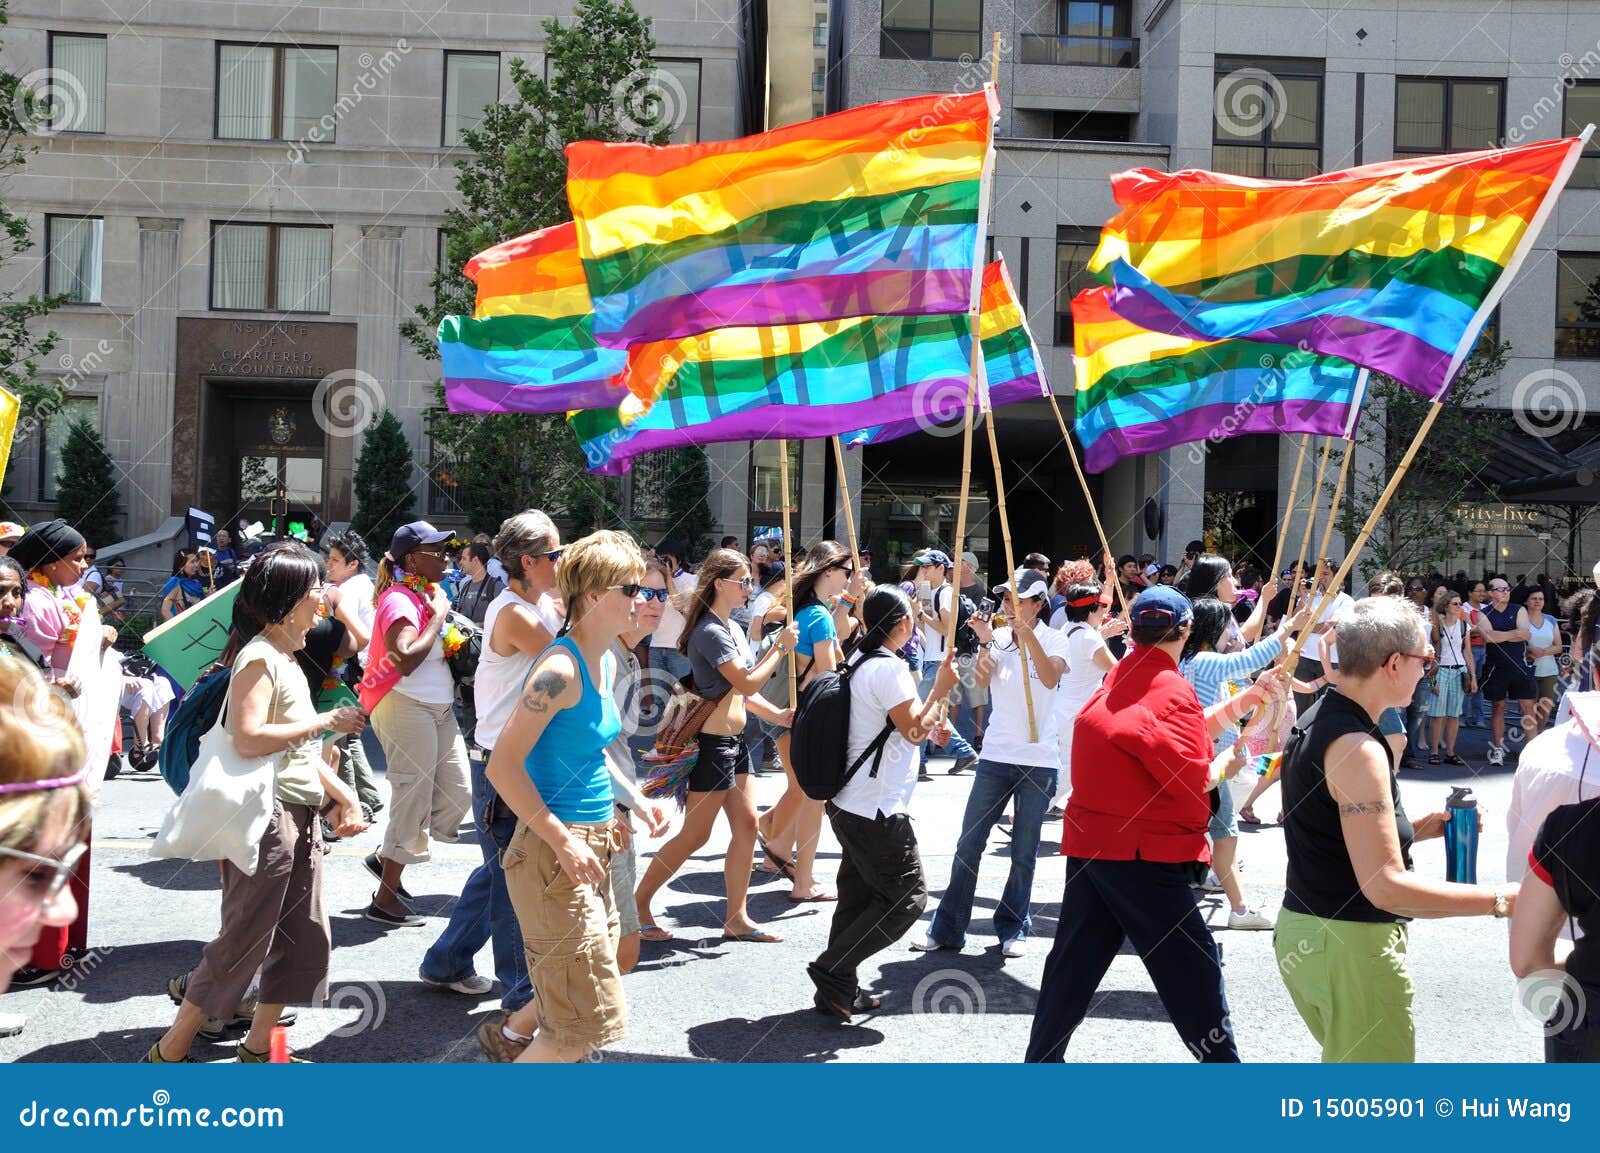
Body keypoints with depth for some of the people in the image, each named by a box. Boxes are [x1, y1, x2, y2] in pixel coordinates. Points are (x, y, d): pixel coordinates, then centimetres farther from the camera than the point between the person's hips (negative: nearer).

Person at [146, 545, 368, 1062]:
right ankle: (169, 1052, 13)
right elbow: (249, 739, -25)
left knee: (305, 940, 10)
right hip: (266, 815, -9)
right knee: (243, 942, -1)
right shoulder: (259, 656, -13)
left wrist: (342, 795, 14)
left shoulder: (287, 658, 16)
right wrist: (325, 720, -19)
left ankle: (256, 1048, 22)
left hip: (301, 818, 9)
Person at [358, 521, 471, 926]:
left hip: (439, 707, 10)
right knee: (413, 798, -3)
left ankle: (386, 858, 25)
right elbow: (406, 659, -30)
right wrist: (437, 615, -21)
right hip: (405, 705, -10)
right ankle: (386, 900, 9)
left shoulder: (429, 593, 14)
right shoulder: (400, 600, -15)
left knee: (458, 792, 10)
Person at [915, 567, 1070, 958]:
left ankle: (1013, 928, 19)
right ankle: (948, 928, 10)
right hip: (995, 756, 2)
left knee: (1024, 852, 5)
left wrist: (1027, 634, -28)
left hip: (1039, 761, -2)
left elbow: (1050, 678, -20)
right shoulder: (998, 637, 6)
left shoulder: (1053, 640, -1)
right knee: (968, 844, 2)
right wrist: (984, 642, -22)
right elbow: (983, 679, -8)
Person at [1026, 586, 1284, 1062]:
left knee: (1074, 961, 15)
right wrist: (1225, 764, 1)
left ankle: (1041, 1059, 21)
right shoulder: (1171, 692, -16)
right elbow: (1190, 782, -18)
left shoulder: (1120, 676, 10)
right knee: (1193, 968, 4)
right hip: (1143, 852, -8)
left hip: (1089, 843, 8)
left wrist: (1247, 698, 14)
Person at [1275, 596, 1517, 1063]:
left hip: (1303, 931, 10)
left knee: (1344, 1062, 25)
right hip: (1350, 945, -10)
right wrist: (1500, 900, -21)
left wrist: (1422, 827, 9)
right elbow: (1385, 886, -25)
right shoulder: (1357, 748, -21)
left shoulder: (1313, 724, 9)